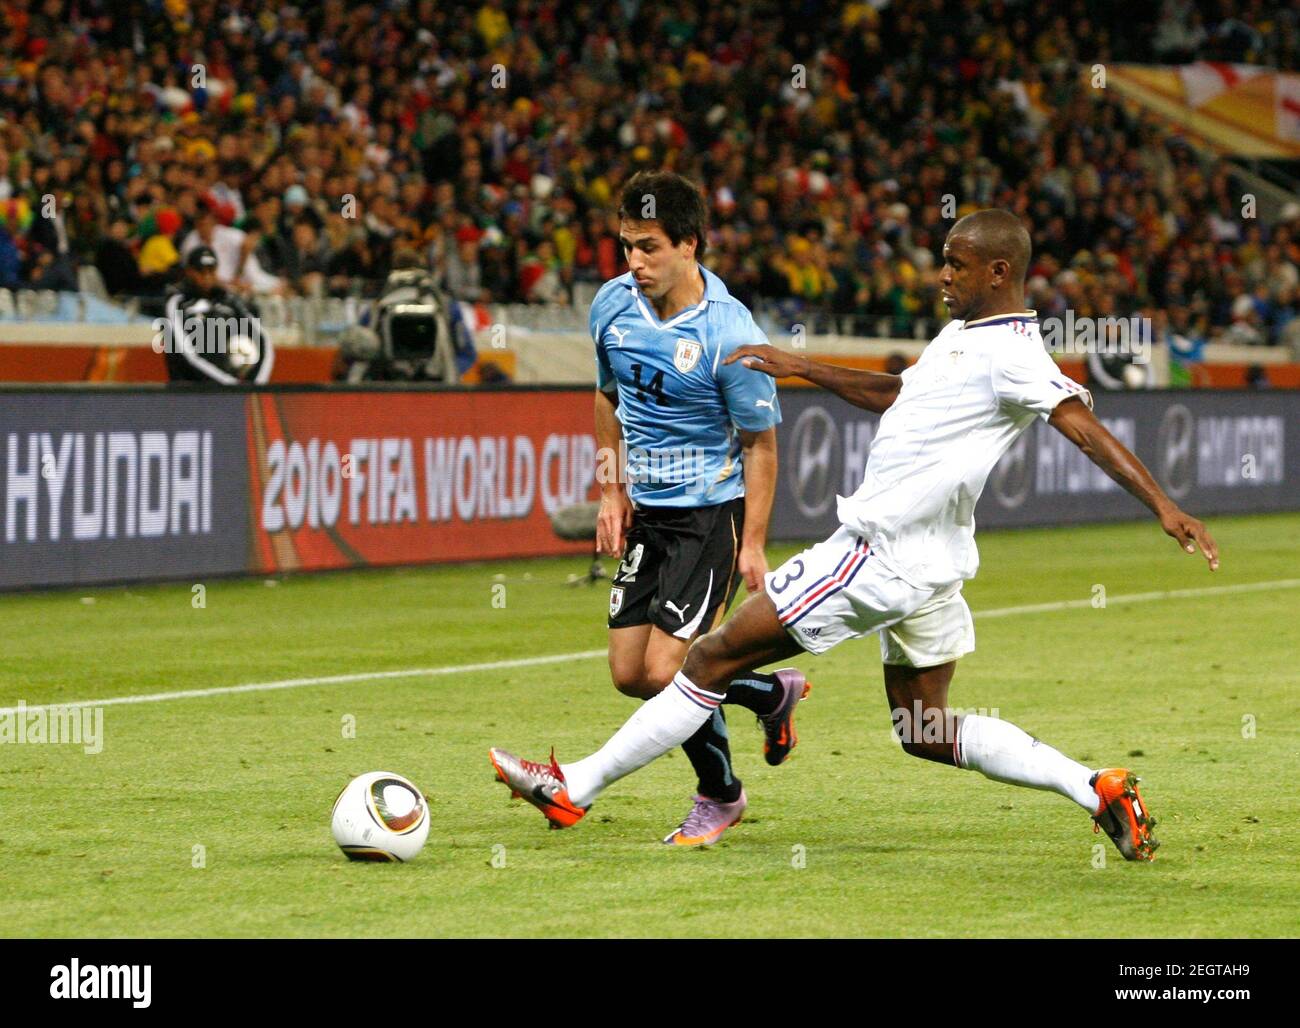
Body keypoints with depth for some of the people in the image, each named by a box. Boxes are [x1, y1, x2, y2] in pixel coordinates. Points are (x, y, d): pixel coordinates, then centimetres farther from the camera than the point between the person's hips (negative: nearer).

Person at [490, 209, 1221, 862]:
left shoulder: (1011, 355, -17)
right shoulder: (962, 334, 13)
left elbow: (1088, 428, -26)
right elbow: (897, 396, 29)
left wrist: (1165, 508, -35)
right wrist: (805, 369, 26)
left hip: (880, 558, -10)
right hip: (926, 561, 10)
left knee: (715, 659, -3)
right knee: (925, 733, 16)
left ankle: (576, 788, 4)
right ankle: (1097, 787, 7)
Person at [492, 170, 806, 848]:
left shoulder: (728, 333, -20)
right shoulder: (613, 304, -2)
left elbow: (760, 443, -11)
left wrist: (753, 545, -15)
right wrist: (611, 492, 9)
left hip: (712, 514, -7)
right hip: (645, 513, 7)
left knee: (666, 671, -14)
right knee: (629, 674, 6)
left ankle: (719, 796, 12)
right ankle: (773, 695, 29)